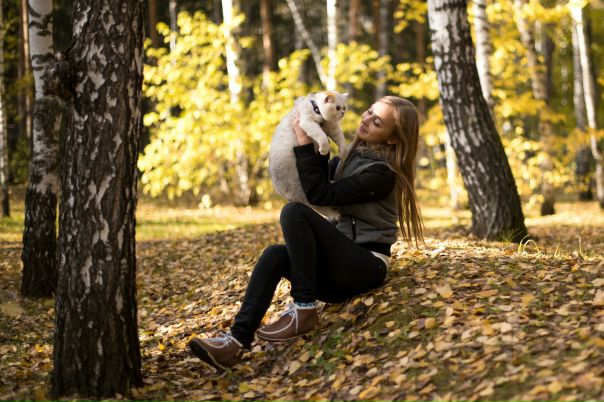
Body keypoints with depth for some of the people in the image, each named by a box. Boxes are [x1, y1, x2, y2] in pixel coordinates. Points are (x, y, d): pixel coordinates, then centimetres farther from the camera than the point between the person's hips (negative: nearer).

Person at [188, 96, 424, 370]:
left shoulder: (381, 173, -13)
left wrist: (304, 144, -12)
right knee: (276, 254, -19)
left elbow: (320, 194, -17)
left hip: (367, 267, -8)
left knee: (295, 211, -26)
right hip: (342, 269, 8)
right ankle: (238, 340, -33)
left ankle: (304, 309, -25)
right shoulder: (356, 156, 13)